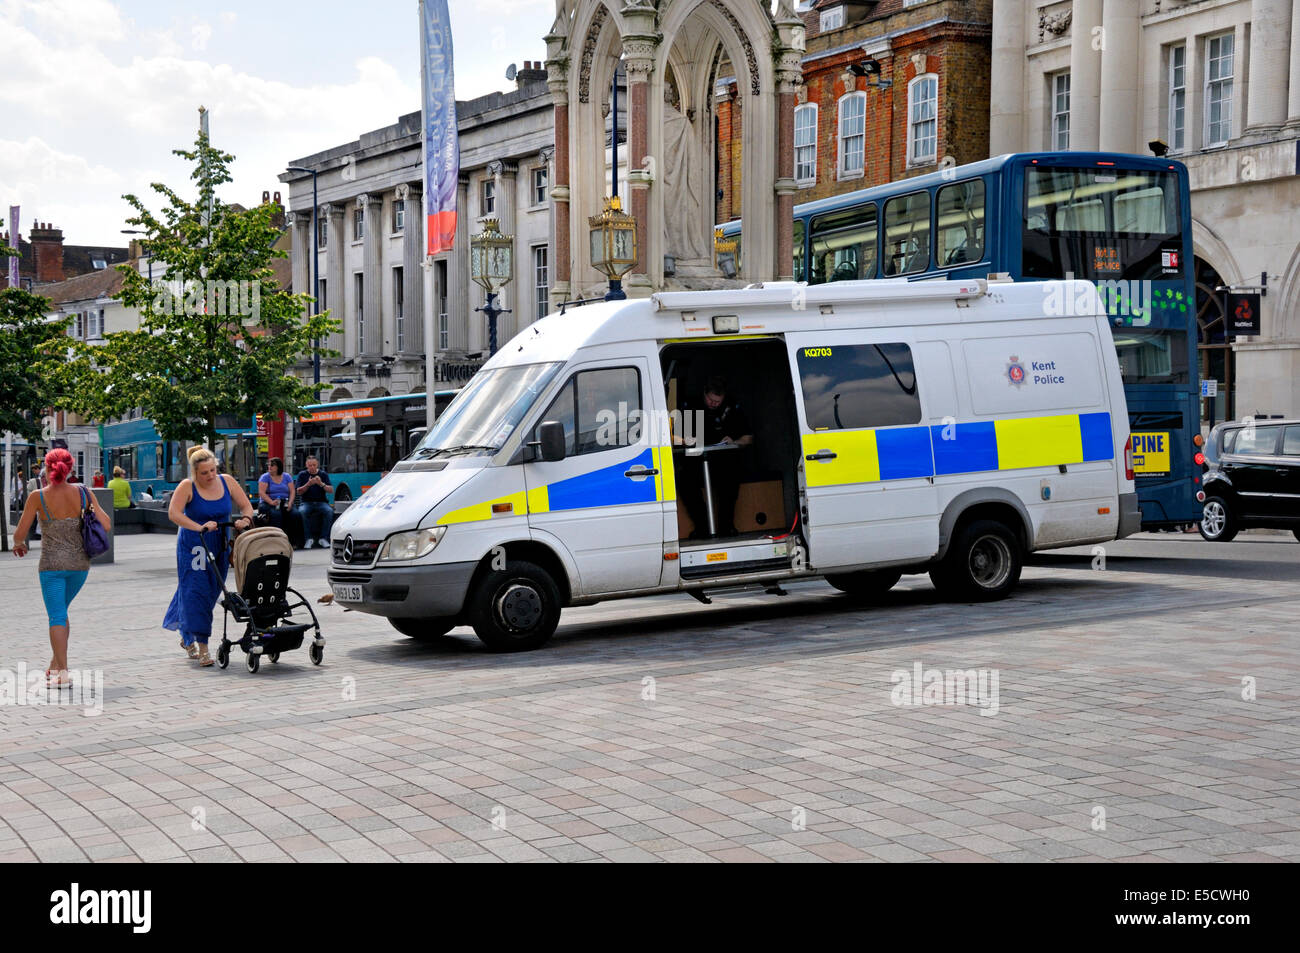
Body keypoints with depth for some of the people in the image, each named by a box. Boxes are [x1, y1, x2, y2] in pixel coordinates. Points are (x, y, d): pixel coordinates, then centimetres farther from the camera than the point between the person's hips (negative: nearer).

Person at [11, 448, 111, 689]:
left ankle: (62, 673, -12)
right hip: (80, 563, 3)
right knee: (60, 610, 23)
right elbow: (105, 525, -1)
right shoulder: (84, 494, -4)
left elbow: (20, 533, -6)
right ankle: (55, 665, 23)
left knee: (57, 617, -1)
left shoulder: (38, 497, -9)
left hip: (52, 564, -3)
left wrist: (19, 543, 17)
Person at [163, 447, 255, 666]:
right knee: (196, 592, -11)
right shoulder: (187, 487, -10)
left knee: (211, 593, 10)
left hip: (220, 546, 4)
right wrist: (199, 527, -34)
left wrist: (245, 520, -18)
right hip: (193, 547, -4)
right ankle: (202, 646, -10)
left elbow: (246, 506, 5)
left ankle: (187, 637, 32)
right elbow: (173, 513, -22)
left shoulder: (227, 482, 1)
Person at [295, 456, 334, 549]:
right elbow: (299, 492, -1)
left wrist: (321, 484, -18)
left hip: (321, 502, 1)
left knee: (329, 511, -31)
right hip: (306, 502, -1)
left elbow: (331, 491, 0)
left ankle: (323, 538, -24)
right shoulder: (302, 475, 9)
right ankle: (309, 539, -26)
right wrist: (308, 484, -17)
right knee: (302, 512, -35)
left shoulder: (323, 474, 10)